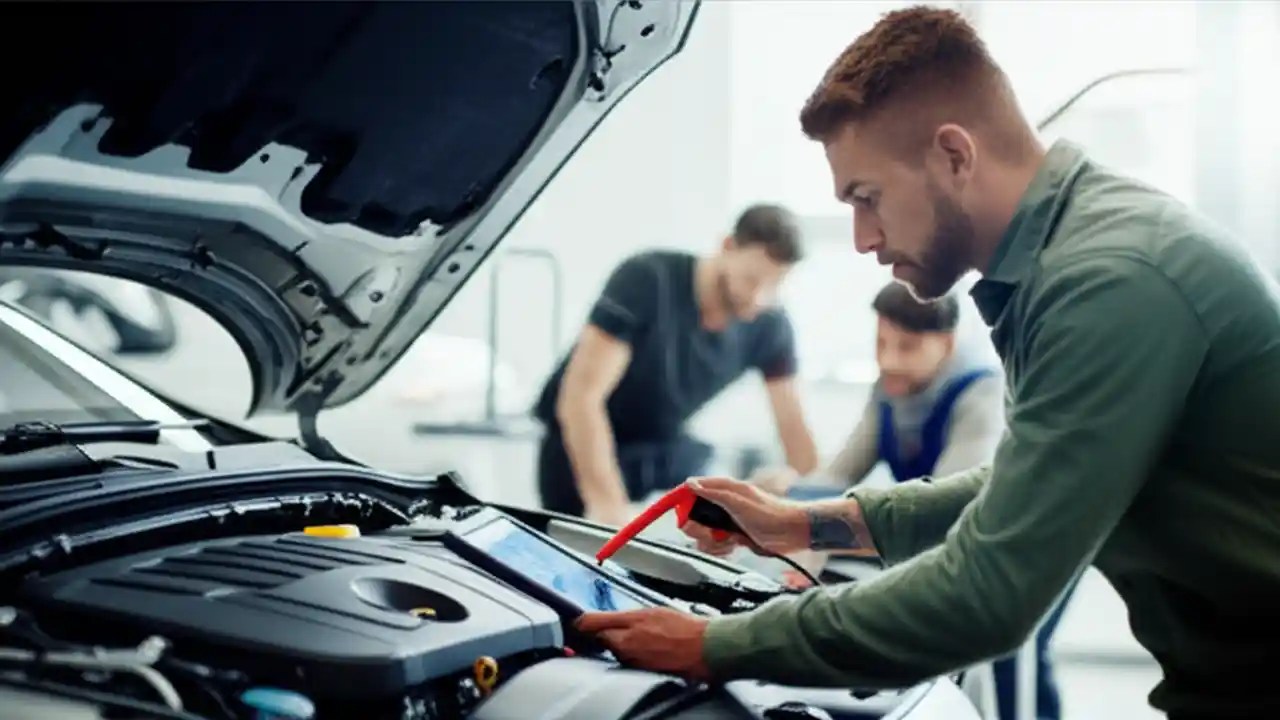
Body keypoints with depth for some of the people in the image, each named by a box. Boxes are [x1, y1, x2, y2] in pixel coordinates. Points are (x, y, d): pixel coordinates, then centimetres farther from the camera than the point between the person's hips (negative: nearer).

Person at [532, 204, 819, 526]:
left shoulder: (770, 326, -13)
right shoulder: (646, 280, -27)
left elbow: (793, 427, -8)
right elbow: (581, 397, -33)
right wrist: (608, 503, -43)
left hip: (674, 449, 4)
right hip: (582, 447, -4)